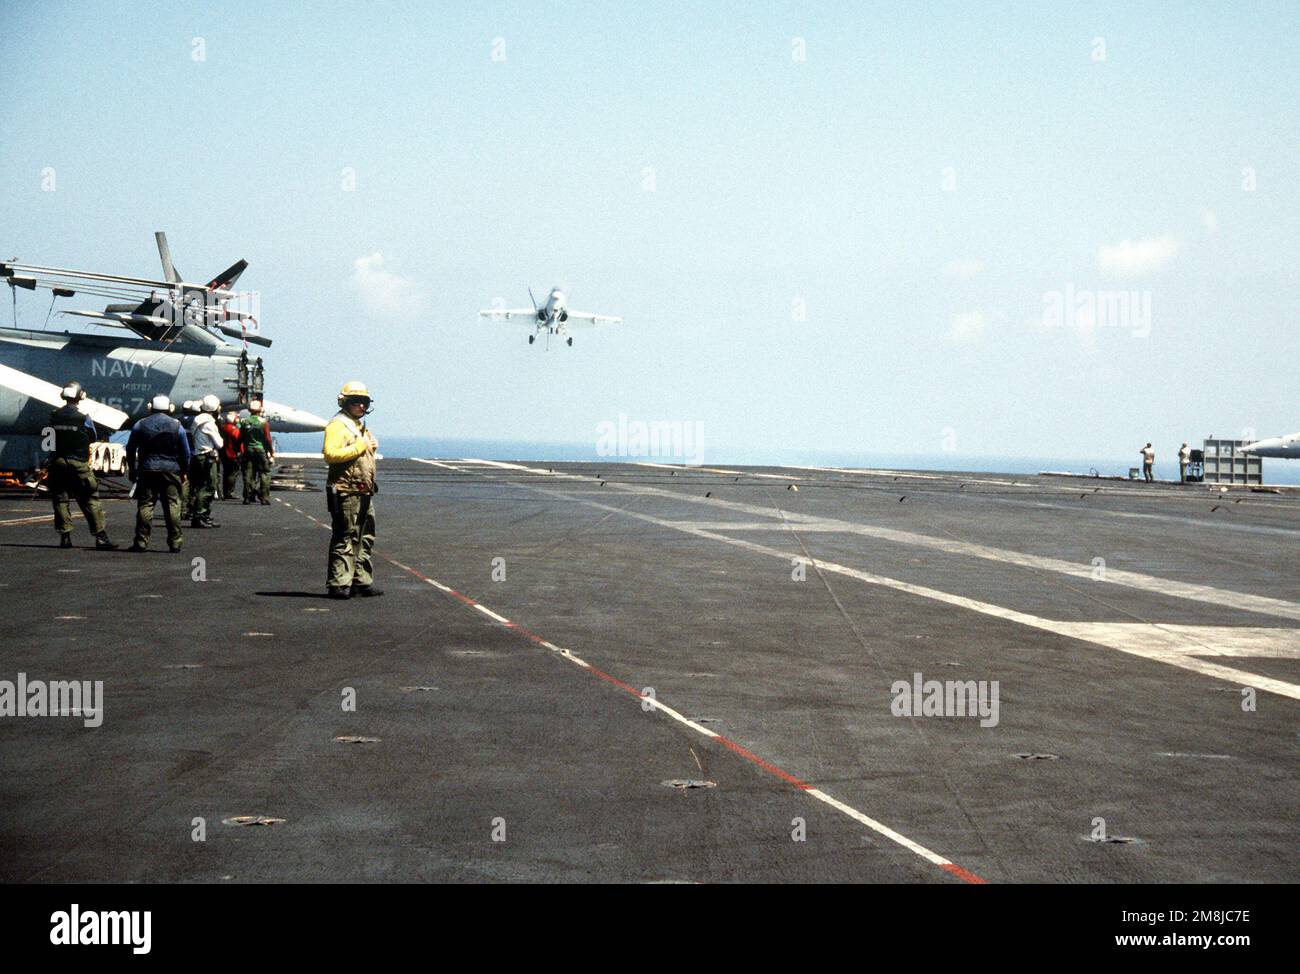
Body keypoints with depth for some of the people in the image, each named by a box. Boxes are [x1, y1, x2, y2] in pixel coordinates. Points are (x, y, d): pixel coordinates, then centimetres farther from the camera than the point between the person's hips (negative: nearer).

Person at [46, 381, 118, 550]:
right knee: (90, 500, 0)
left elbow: (52, 435, 9)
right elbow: (93, 438, 0)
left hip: (58, 461, 3)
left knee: (60, 500, 10)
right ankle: (100, 536, -3)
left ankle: (65, 536, 6)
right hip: (78, 463, -3)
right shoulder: (83, 417, -11)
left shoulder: (54, 416, -1)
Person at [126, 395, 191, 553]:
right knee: (173, 506, 2)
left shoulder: (140, 425, 4)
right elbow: (186, 453, 6)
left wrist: (131, 469, 18)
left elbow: (130, 449, 8)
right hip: (171, 471, 0)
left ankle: (141, 541, 0)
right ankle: (175, 542, -1)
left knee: (145, 505, 2)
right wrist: (183, 472, 16)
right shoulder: (177, 426, 3)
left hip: (147, 470, 0)